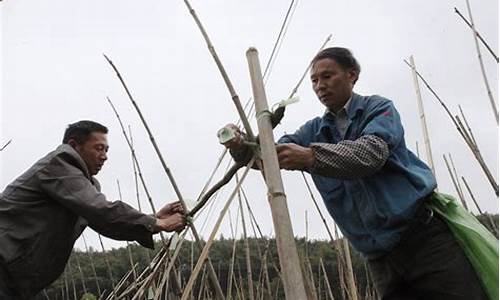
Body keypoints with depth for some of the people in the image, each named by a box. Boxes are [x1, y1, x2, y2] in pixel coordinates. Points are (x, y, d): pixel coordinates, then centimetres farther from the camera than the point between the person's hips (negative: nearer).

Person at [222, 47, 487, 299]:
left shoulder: (378, 108, 0)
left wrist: (311, 157, -35)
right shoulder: (314, 130, 13)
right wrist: (242, 145, -23)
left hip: (424, 236, -4)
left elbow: (372, 152, -22)